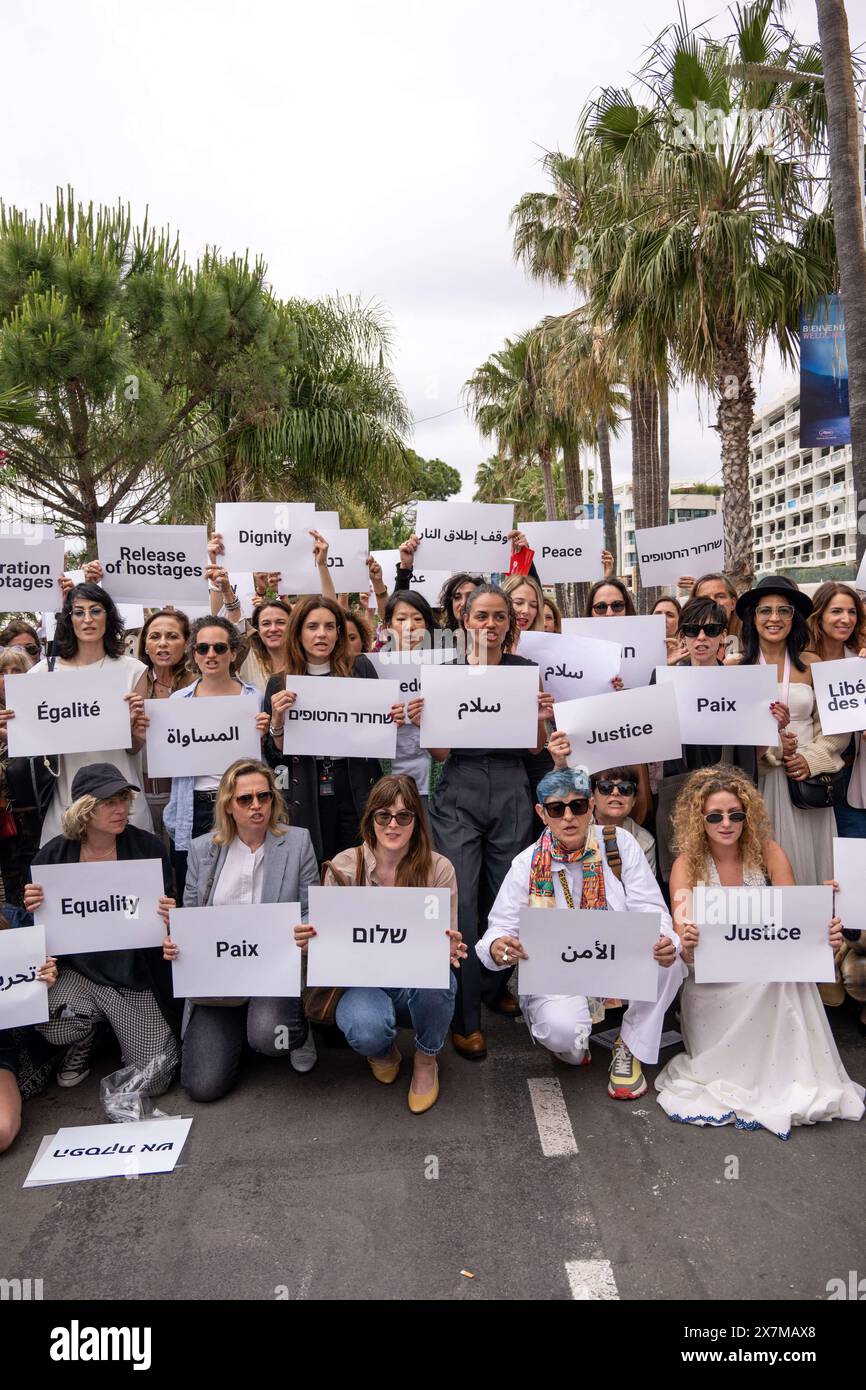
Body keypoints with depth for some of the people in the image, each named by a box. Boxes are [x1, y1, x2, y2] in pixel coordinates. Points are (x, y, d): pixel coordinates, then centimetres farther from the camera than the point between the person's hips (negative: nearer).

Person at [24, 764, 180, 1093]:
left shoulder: (148, 848, -10)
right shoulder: (54, 854, -5)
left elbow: (170, 914, -2)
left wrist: (167, 917, -26)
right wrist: (34, 907, -18)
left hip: (138, 979, -1)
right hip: (79, 970, 1)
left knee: (151, 1082, -5)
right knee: (50, 1023, -31)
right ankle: (83, 1042, 9)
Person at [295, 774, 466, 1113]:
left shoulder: (439, 869, -8)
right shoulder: (343, 867, -8)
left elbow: (447, 945, -5)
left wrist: (448, 949, -30)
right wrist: (311, 941, -27)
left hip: (421, 984, 1)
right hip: (364, 980, 0)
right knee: (366, 1029, -34)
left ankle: (426, 1059, -1)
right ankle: (383, 1052, 10)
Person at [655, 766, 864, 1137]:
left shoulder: (768, 853, -6)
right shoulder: (688, 864, -9)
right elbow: (686, 950, -17)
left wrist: (822, 935, -33)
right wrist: (687, 945, -42)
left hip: (771, 974, 2)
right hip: (712, 980, -2)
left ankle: (797, 1081, -5)